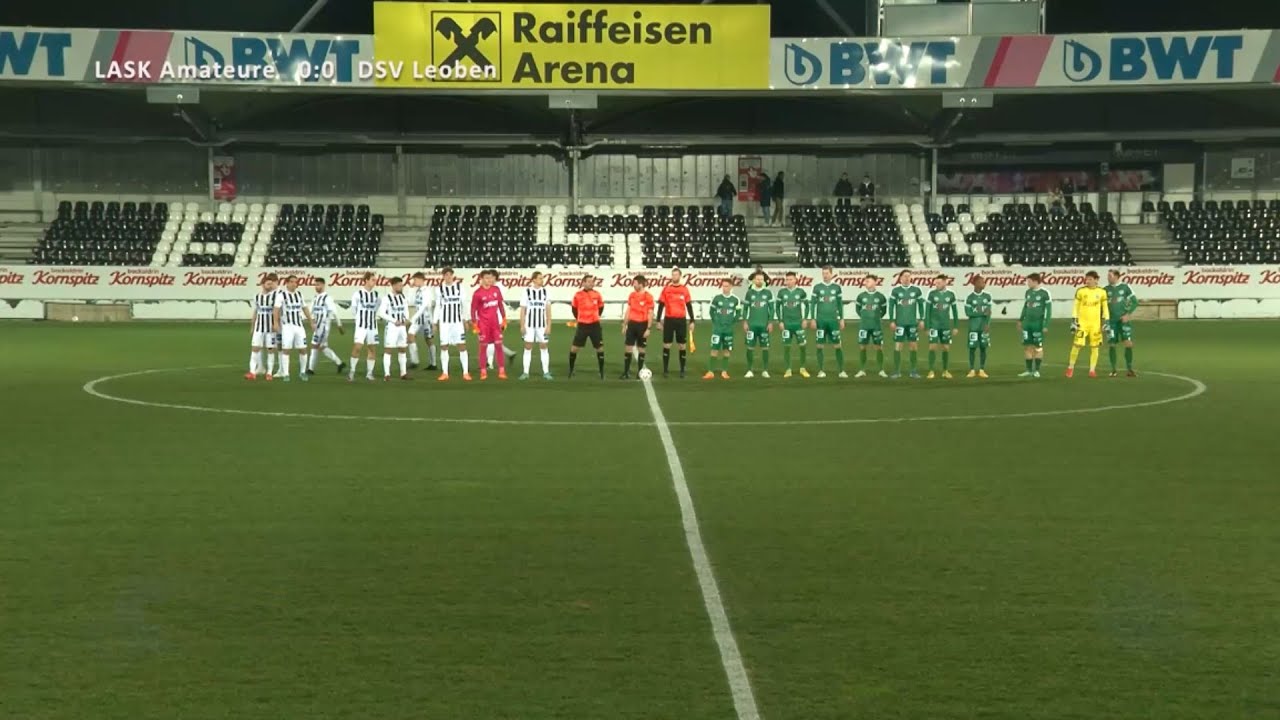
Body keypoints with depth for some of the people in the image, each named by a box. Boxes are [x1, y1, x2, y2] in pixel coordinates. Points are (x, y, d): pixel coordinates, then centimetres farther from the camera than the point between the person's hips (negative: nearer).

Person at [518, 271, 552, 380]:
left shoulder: (545, 292, 3)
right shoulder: (527, 291, -2)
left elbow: (548, 310, 5)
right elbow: (522, 310, 0)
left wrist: (548, 325, 0)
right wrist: (522, 325, -4)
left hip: (542, 324, 1)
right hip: (529, 324, -1)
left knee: (544, 347, 2)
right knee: (528, 347, 1)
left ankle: (546, 372, 6)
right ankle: (526, 372, 5)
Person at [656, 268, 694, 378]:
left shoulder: (684, 290, 3)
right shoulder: (666, 289, 3)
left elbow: (689, 306, 6)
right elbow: (661, 305, 5)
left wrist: (691, 321, 2)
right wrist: (658, 321, 1)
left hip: (681, 320, 0)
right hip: (669, 320, 0)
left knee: (682, 346, 3)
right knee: (666, 345, 1)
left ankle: (682, 370, 11)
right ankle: (665, 369, 9)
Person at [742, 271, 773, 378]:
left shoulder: (768, 292, 4)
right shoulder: (749, 292, 5)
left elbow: (771, 308, 5)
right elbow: (745, 308, 7)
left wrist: (770, 322, -1)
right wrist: (745, 322, 0)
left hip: (764, 325, 0)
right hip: (752, 324, 0)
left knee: (765, 347, 2)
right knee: (750, 347, -2)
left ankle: (765, 370, 8)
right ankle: (750, 370, 4)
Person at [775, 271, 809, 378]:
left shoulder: (801, 291, 0)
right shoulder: (781, 292, 1)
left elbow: (806, 305, 8)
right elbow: (778, 307, 7)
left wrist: (804, 319, 1)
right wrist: (780, 321, 1)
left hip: (798, 323, 0)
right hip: (786, 323, 0)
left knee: (803, 345, -3)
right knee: (786, 346, 1)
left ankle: (803, 368, 11)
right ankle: (788, 370, 8)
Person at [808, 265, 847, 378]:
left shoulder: (836, 288, 6)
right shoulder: (817, 287, 3)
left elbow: (840, 304, 10)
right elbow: (813, 303, 4)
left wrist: (842, 319, 6)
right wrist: (812, 319, -3)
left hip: (833, 320, 0)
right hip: (820, 320, 0)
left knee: (838, 345, -1)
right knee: (820, 345, 0)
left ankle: (841, 370, 4)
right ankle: (821, 370, 6)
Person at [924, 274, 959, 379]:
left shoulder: (950, 295, 3)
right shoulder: (932, 294, -2)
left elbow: (955, 311, 10)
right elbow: (927, 311, -1)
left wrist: (955, 326, 8)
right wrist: (927, 326, -5)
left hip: (946, 325, 2)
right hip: (934, 324, -2)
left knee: (946, 348, 5)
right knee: (933, 347, -7)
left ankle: (946, 371, 14)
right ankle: (931, 371, -3)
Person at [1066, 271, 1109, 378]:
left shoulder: (1102, 292, 2)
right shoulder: (1080, 291, -1)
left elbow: (1105, 308, 9)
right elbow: (1075, 307, 3)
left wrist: (1106, 322, 4)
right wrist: (1073, 321, -2)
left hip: (1096, 324, 1)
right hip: (1082, 323, -1)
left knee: (1095, 347, 2)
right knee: (1077, 345, -8)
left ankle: (1092, 370, 11)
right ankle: (1071, 367, 6)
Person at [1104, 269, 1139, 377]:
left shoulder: (1125, 287, 0)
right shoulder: (1105, 290, 6)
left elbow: (1134, 301, 1)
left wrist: (1128, 314, -9)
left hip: (1124, 319, -2)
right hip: (1111, 320, 2)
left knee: (1128, 343, -9)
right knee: (1111, 345, 0)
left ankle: (1129, 369, 0)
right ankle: (1113, 370, 10)